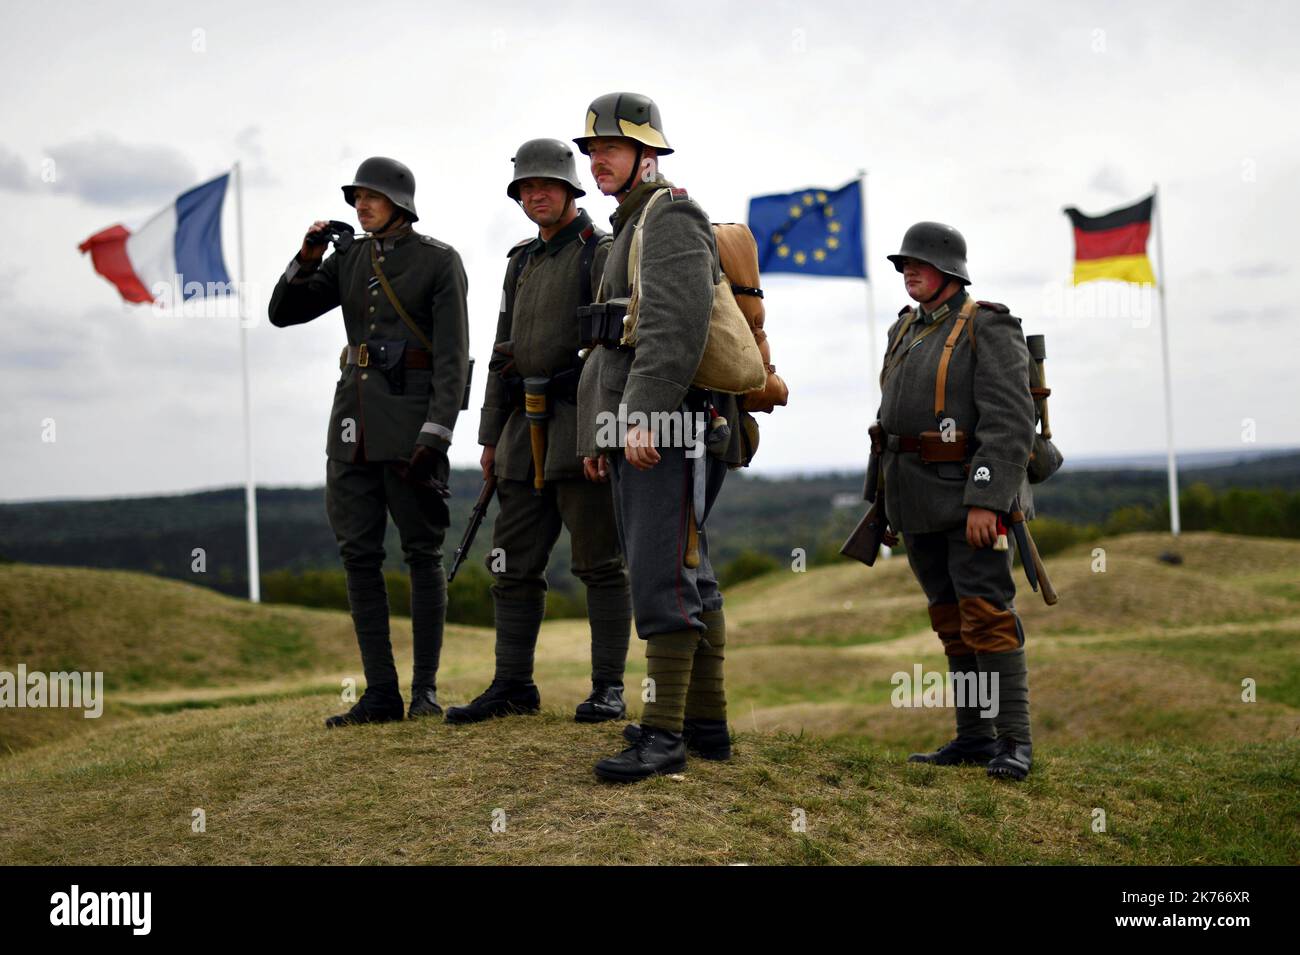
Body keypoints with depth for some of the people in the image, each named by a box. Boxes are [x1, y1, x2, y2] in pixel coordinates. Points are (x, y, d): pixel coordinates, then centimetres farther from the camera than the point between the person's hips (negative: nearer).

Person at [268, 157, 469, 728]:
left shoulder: (439, 261, -3)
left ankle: (426, 688, 8)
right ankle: (380, 693, 6)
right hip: (354, 414, 6)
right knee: (358, 552, 2)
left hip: (411, 416, -6)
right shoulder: (350, 258, 13)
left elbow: (452, 355, -9)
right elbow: (283, 313, 14)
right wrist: (306, 260, -3)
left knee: (421, 552, 0)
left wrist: (436, 434, -18)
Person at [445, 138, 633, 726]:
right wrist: (491, 437, 16)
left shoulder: (603, 253, -3)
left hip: (583, 427, -7)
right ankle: (513, 685, 14)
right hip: (526, 432, 7)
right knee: (514, 562, 6)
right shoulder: (522, 262, 20)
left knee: (599, 563, -4)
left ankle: (609, 689, 3)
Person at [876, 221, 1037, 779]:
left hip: (973, 499, -8)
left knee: (987, 617, -11)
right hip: (917, 502, 8)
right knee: (952, 623, 10)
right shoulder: (905, 332, 15)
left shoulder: (989, 329, -8)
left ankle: (1013, 742, -6)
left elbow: (1010, 422, -17)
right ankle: (973, 737, 16)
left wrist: (985, 501, -25)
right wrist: (887, 502, 17)